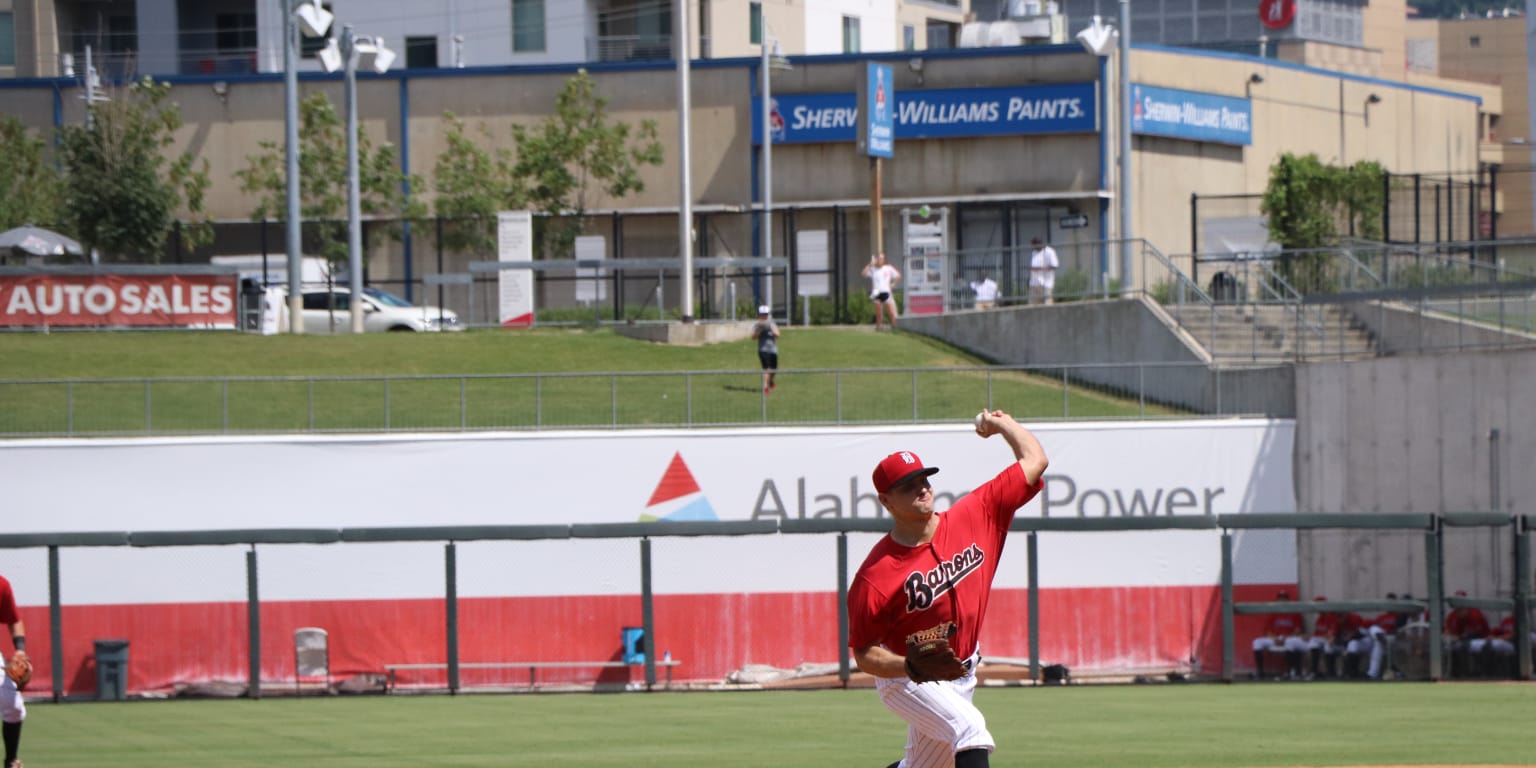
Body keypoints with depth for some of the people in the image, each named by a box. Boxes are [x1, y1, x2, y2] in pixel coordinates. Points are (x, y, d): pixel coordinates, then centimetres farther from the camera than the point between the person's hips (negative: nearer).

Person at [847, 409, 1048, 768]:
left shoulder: (975, 517, -11)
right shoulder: (875, 575, -23)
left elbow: (1034, 460, -7)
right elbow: (864, 653, -17)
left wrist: (1002, 423, 6)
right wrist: (912, 668, -35)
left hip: (959, 677, 6)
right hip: (905, 681, -6)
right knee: (970, 729, -30)